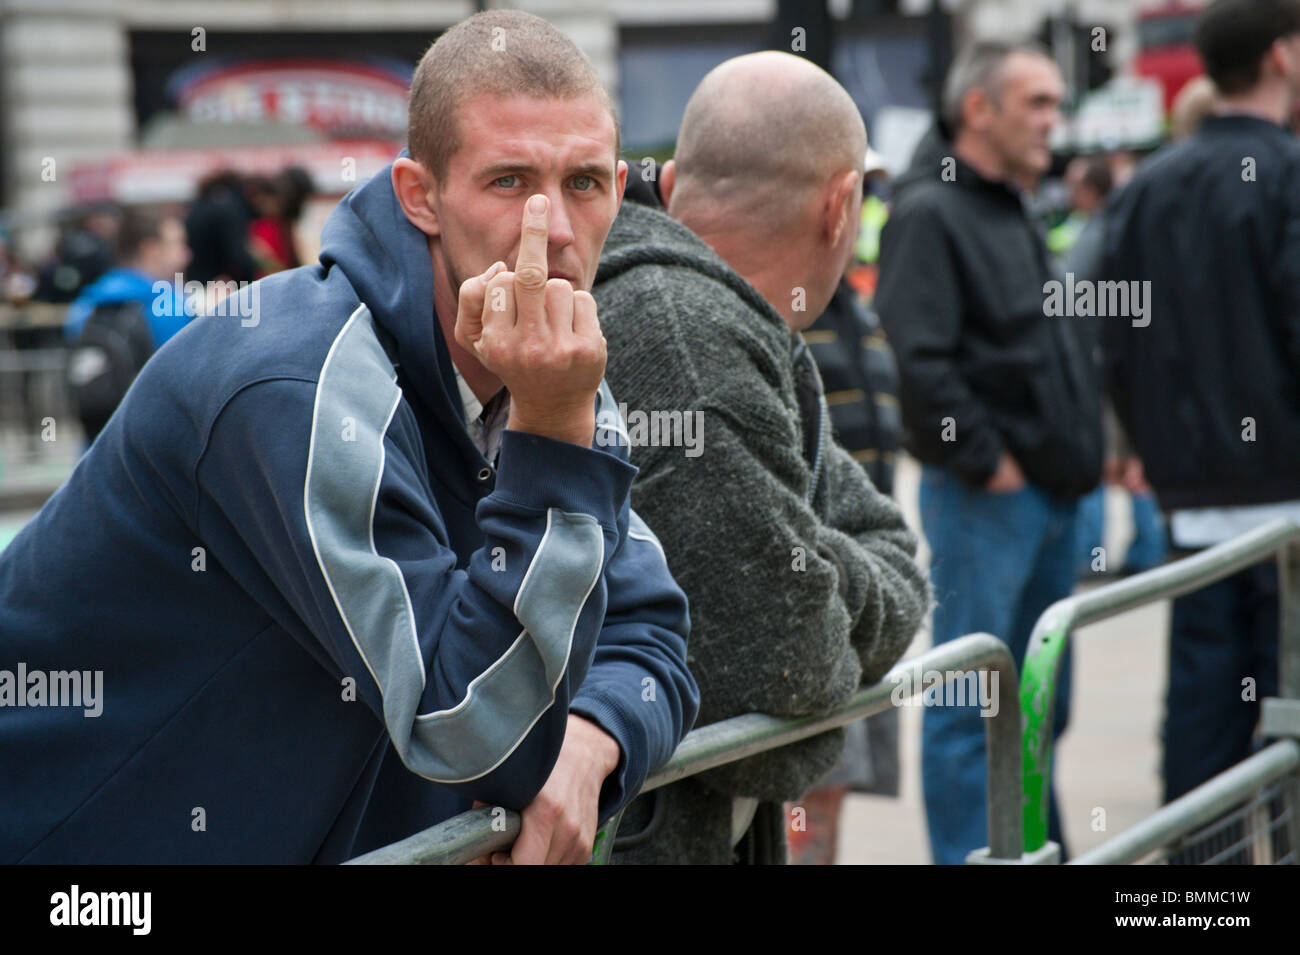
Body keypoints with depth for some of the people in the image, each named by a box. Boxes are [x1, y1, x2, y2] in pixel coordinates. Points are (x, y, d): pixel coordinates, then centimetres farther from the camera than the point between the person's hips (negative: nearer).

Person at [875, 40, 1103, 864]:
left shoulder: (1015, 214, 19)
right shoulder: (929, 213, -11)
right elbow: (921, 358, -21)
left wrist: (1081, 447, 15)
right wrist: (985, 460, -17)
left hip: (1051, 490, 9)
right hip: (985, 492, -9)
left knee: (1041, 700, 15)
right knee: (971, 702, -4)